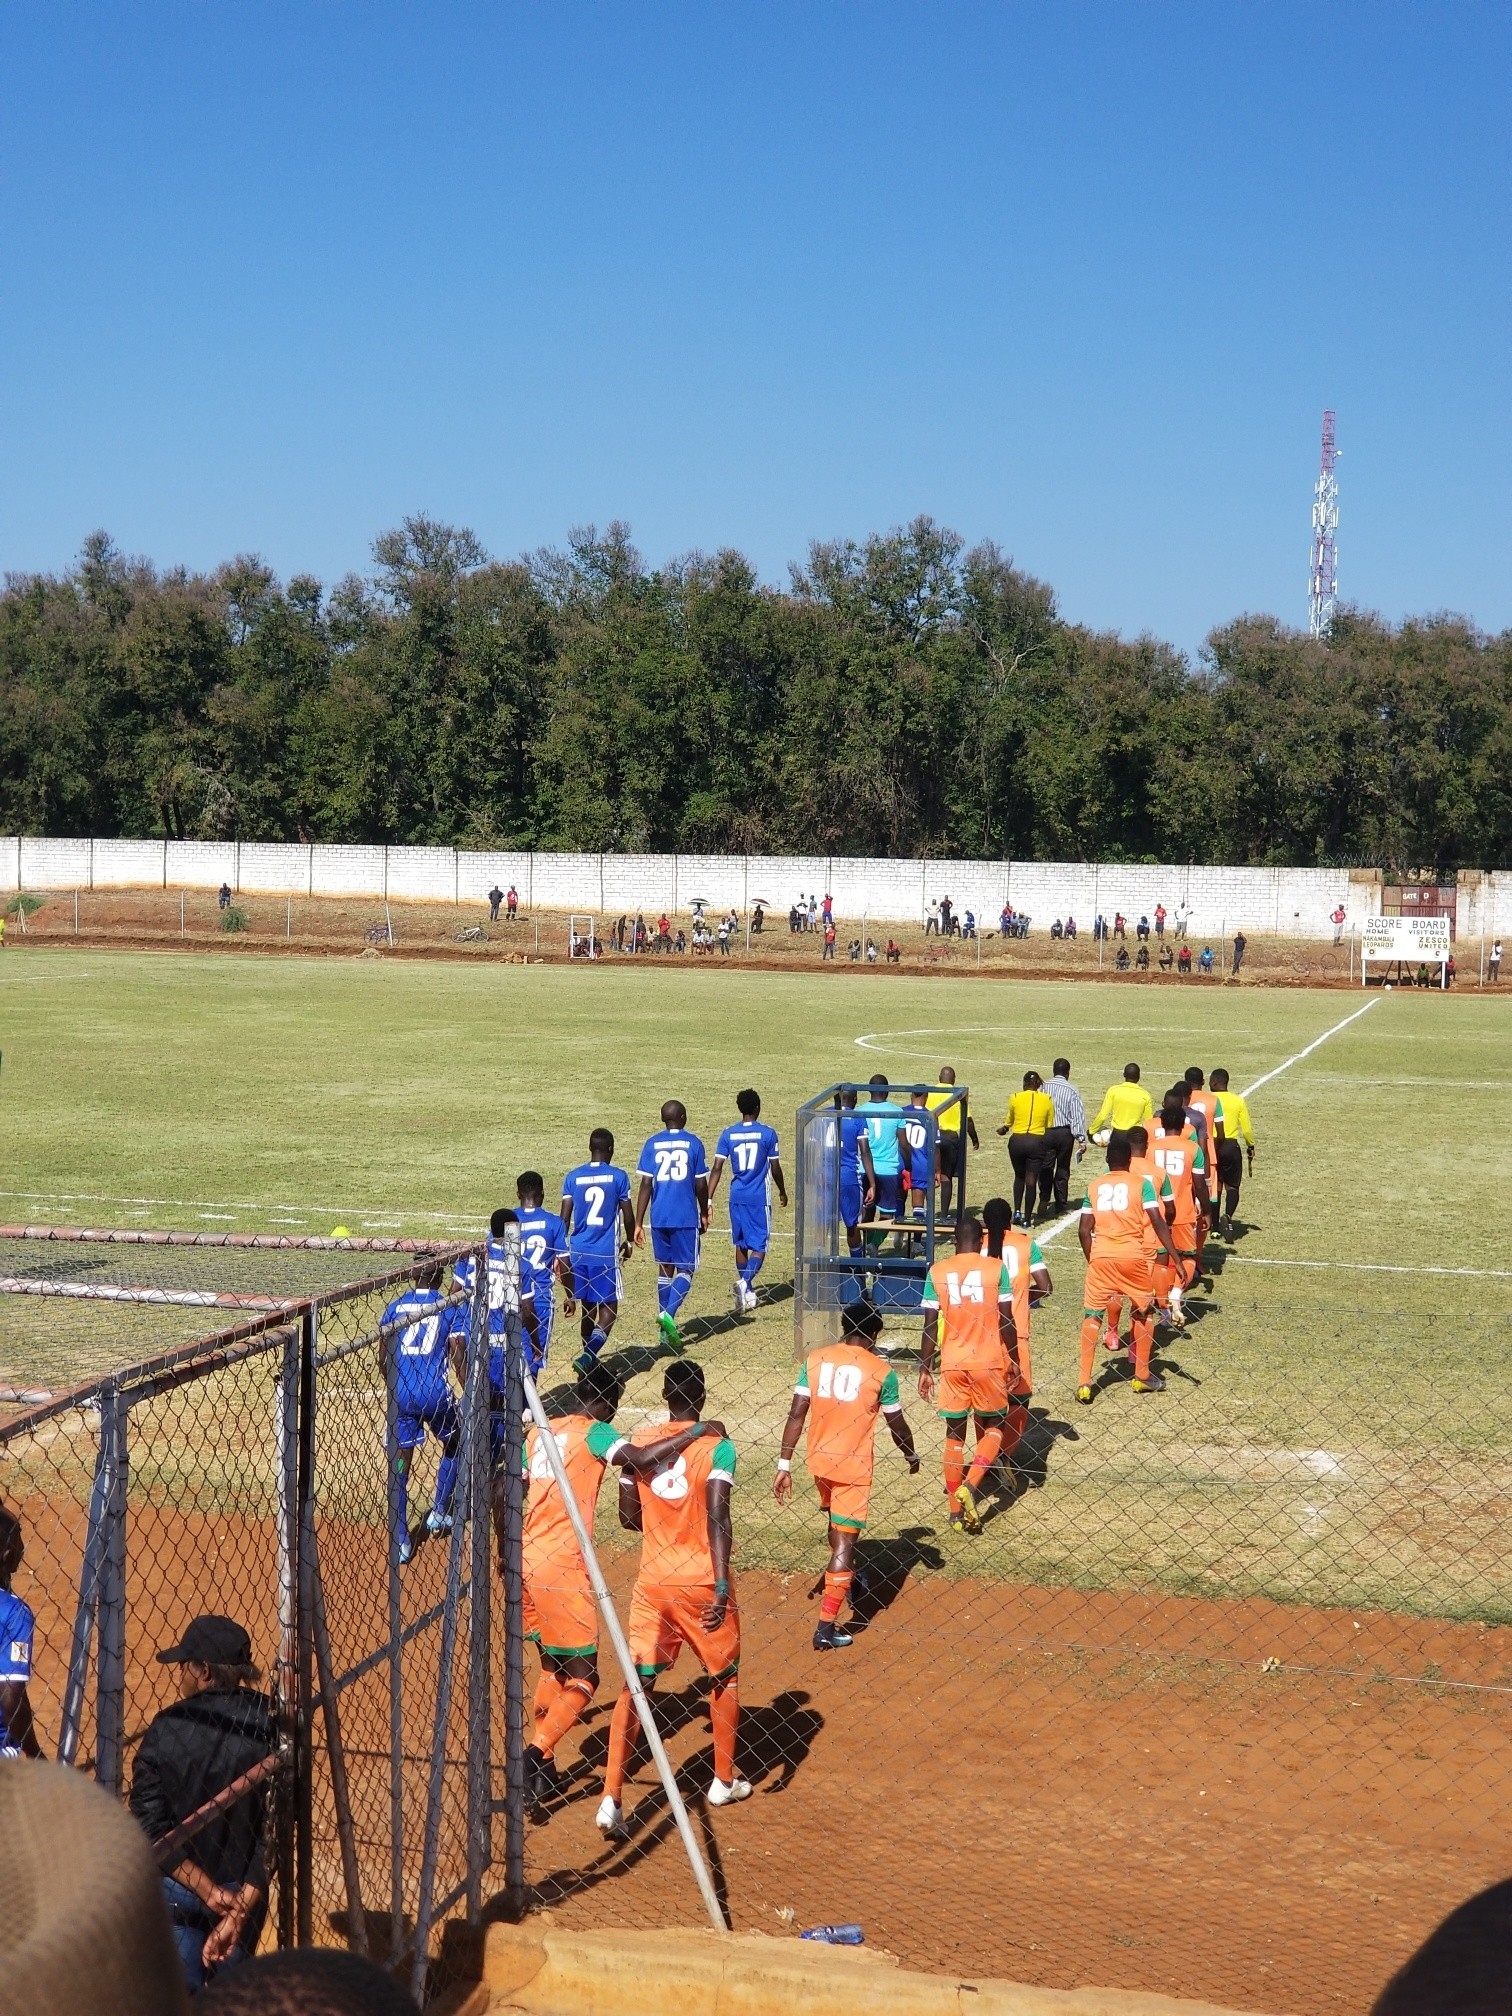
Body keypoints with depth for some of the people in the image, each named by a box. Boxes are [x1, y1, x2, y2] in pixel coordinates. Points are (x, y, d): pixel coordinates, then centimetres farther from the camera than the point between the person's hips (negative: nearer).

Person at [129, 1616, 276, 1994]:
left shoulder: (166, 1728, -13)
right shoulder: (271, 1724, -10)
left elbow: (151, 1830, -15)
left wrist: (210, 1893, -14)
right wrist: (239, 1911, -14)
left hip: (178, 1890, -2)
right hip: (245, 1891, 2)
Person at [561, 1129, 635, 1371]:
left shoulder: (573, 1177, 3)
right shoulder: (618, 1177, -4)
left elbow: (565, 1218, 2)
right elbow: (628, 1217, -1)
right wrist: (628, 1242, 18)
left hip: (578, 1251, 4)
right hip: (606, 1253, -4)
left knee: (587, 1306, 16)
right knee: (608, 1308, 2)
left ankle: (589, 1358, 23)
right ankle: (589, 1354, -19)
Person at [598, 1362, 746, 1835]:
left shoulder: (638, 1441, 2)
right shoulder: (717, 1447, -9)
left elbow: (628, 1518, 7)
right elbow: (717, 1518, -19)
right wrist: (722, 1588, -22)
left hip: (652, 1579, 3)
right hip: (701, 1580, -2)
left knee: (638, 1681, 3)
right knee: (724, 1675, 20)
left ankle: (611, 1798, -10)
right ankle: (723, 1782, 31)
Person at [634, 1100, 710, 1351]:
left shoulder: (652, 1144, 2)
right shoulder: (693, 1143, -3)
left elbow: (645, 1185, -3)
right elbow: (701, 1184, -2)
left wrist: (638, 1223, 0)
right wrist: (704, 1214, 14)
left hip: (659, 1217, 3)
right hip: (686, 1217, -3)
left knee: (665, 1268, 14)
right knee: (685, 1268, 4)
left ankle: (666, 1329, 15)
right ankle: (668, 1313, -20)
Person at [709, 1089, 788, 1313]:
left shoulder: (728, 1134, 0)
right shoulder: (767, 1133, -6)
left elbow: (717, 1168, -4)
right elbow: (775, 1168, -2)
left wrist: (708, 1199, -3)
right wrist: (782, 1192, 15)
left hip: (737, 1197, 3)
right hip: (760, 1198, -3)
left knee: (741, 1244, 15)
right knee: (759, 1246, 0)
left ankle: (747, 1293, 24)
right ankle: (745, 1281, -24)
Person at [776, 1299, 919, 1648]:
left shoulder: (815, 1359, -2)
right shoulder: (881, 1370, -9)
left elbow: (796, 1414, -5)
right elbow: (897, 1424, -1)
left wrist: (784, 1465, -2)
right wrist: (912, 1455, 19)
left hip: (818, 1460, 4)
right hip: (853, 1465, -4)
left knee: (837, 1524, 29)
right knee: (844, 1540, -1)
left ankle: (845, 1580, 52)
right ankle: (826, 1626, -7)